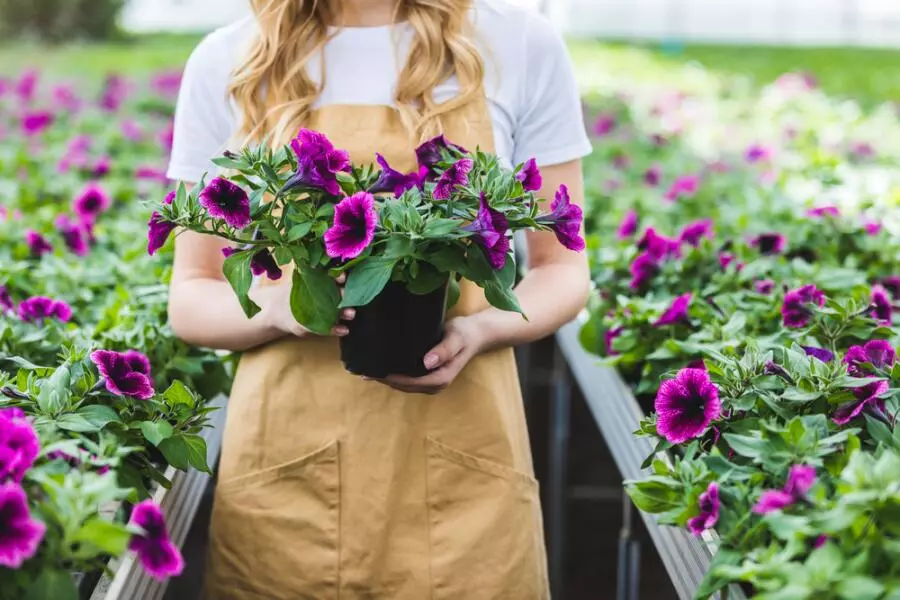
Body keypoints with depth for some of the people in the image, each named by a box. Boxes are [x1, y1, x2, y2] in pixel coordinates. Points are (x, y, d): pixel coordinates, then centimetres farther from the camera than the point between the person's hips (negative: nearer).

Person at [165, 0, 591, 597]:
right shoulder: (226, 62, 1)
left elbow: (563, 270, 5)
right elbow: (191, 297, 6)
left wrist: (479, 329, -15)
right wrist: (275, 306, -16)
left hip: (461, 462, 0)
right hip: (286, 463, 1)